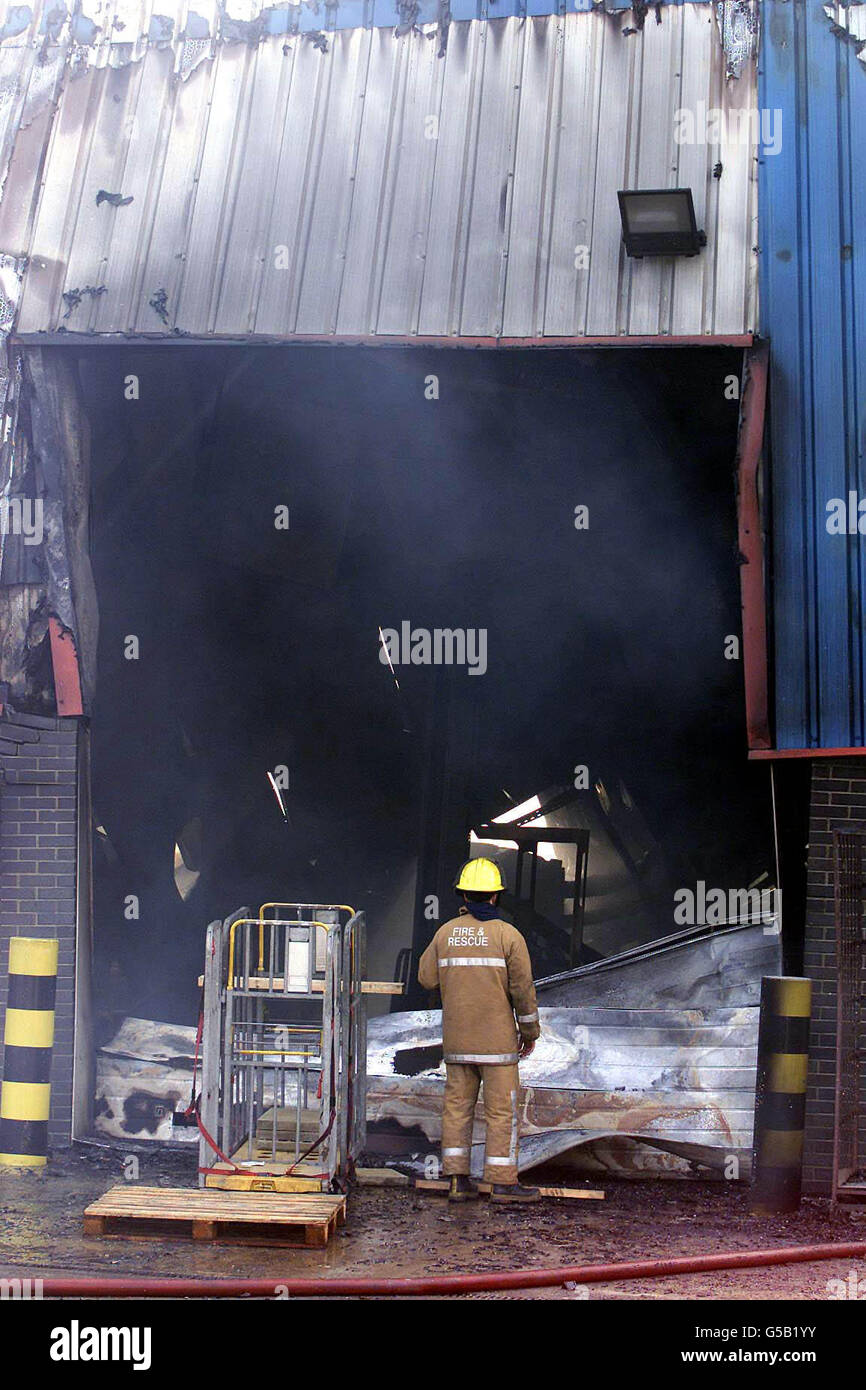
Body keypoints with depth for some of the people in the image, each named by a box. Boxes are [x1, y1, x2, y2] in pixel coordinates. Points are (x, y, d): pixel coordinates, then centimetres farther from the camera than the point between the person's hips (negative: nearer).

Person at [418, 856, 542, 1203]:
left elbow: (426, 977, 7)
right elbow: (523, 988, -6)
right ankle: (503, 1182, 3)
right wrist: (530, 1031, 4)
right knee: (501, 1109, 1)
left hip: (456, 1039, 4)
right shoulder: (507, 934, -7)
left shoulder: (446, 932, 3)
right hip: (497, 1038, -4)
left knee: (456, 1105, 10)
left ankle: (457, 1178, 11)